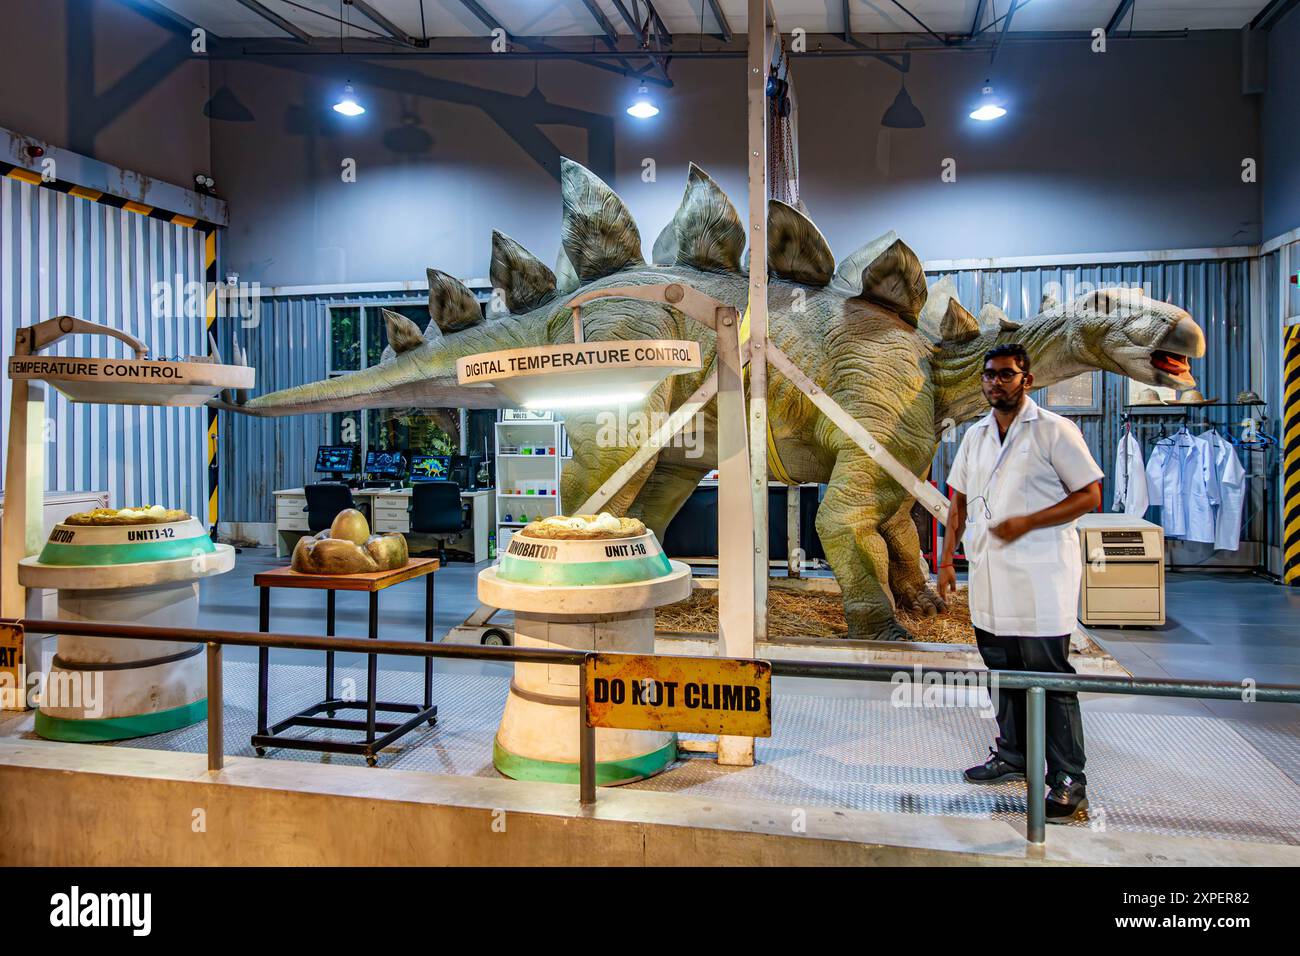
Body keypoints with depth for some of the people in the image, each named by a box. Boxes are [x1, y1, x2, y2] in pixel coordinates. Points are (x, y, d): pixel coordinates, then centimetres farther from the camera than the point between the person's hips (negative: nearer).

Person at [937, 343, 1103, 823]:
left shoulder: (1054, 431, -6)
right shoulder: (975, 436, 13)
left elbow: (1090, 495, -8)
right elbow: (958, 500, 18)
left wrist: (1026, 523, -18)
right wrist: (947, 559, 12)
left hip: (1040, 576, -6)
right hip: (988, 574, 7)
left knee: (1049, 676, -4)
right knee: (1004, 670, 17)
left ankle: (1068, 782, 4)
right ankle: (1013, 755, 32)